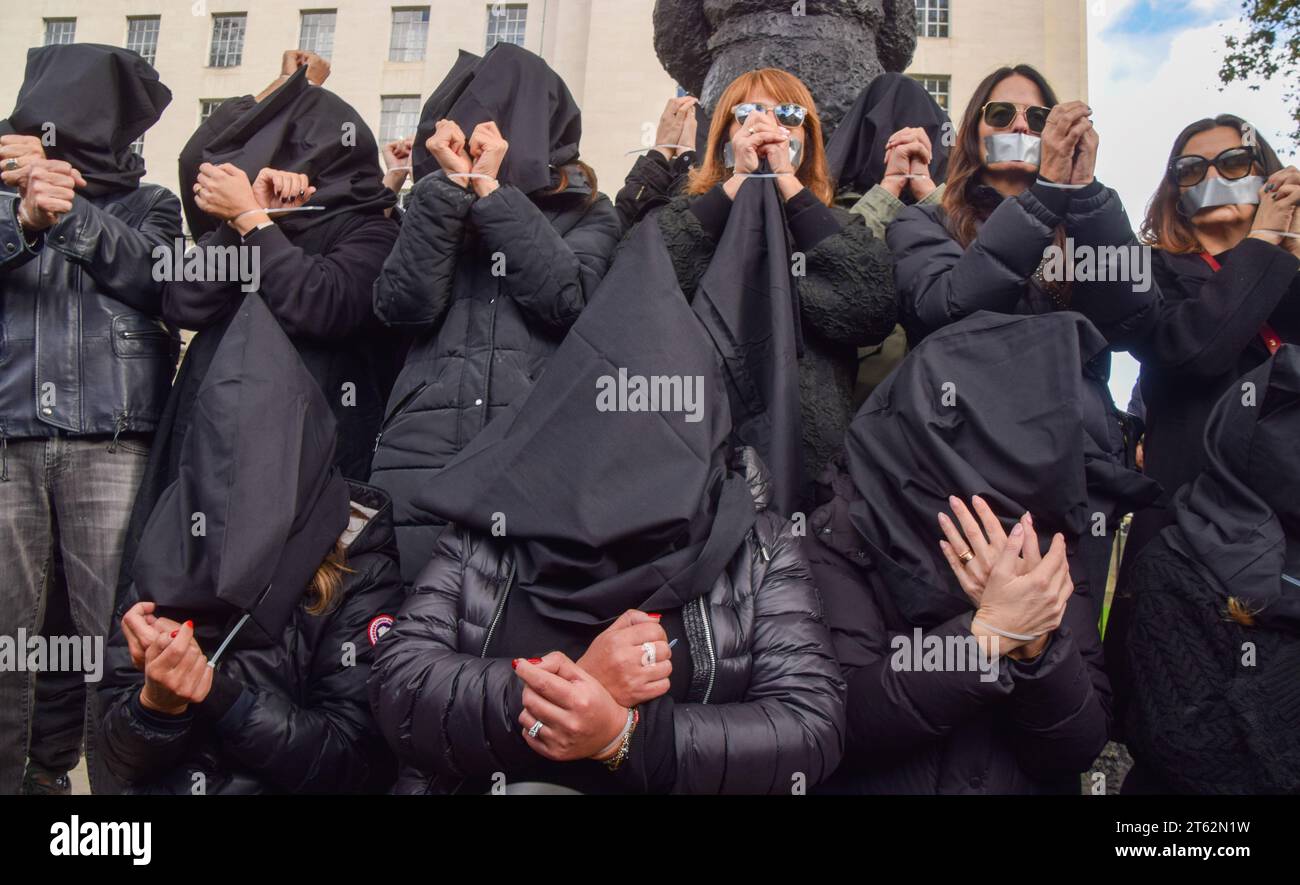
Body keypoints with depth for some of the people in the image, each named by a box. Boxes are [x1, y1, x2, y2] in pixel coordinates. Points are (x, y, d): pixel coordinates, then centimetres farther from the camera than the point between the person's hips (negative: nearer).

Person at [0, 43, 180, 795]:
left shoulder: (148, 206, 16)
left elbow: (152, 275, -3)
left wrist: (67, 210, -14)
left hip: (109, 441, -2)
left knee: (115, 635, -4)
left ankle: (119, 780, 4)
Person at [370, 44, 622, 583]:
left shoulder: (586, 211, 13)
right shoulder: (435, 203, 20)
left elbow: (565, 298, -7)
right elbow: (402, 306, 2)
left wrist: (492, 189, -4)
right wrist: (452, 184, 0)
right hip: (424, 443, 2)